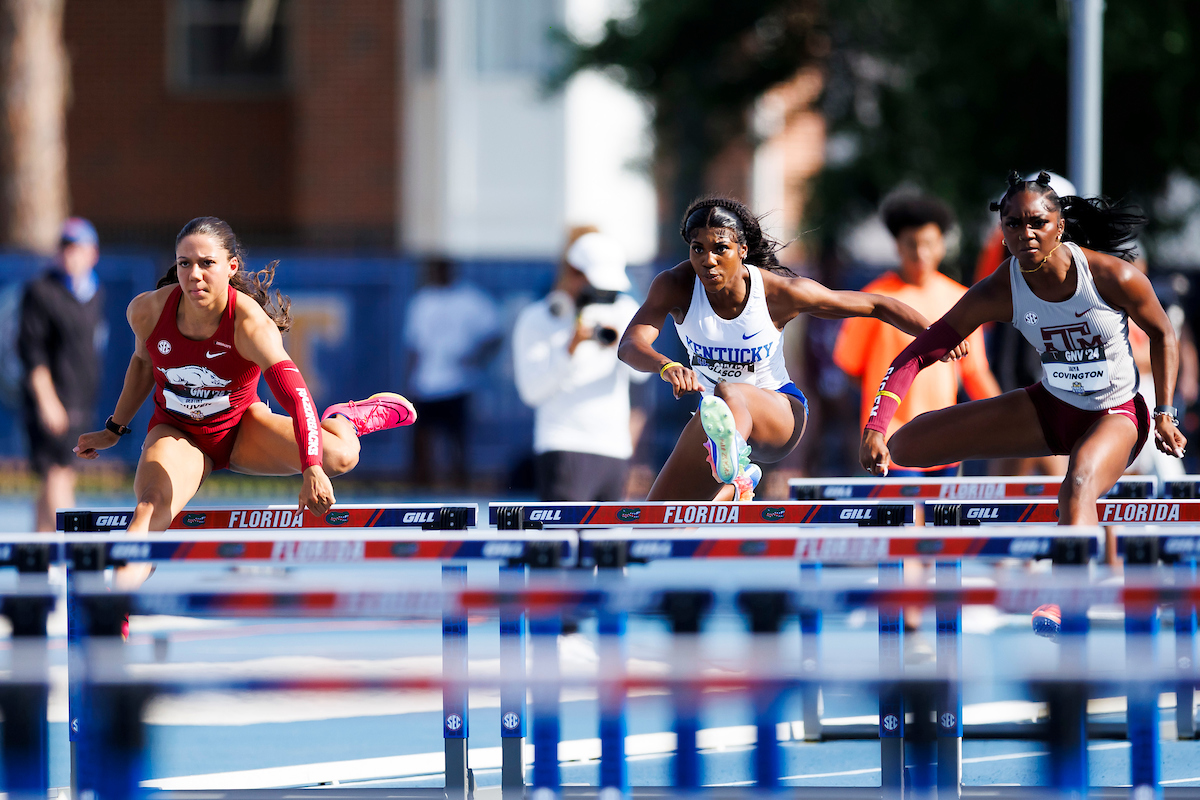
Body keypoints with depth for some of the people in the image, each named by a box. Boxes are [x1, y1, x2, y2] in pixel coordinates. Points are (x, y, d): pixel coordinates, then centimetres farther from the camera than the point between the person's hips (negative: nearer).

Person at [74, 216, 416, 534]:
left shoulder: (251, 324, -30)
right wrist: (114, 429, 12)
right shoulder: (147, 311, -19)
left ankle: (341, 418, 17)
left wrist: (312, 470, -55)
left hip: (241, 430, -1)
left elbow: (295, 394, -42)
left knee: (339, 456, -20)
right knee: (151, 509, -32)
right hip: (176, 434, 1)